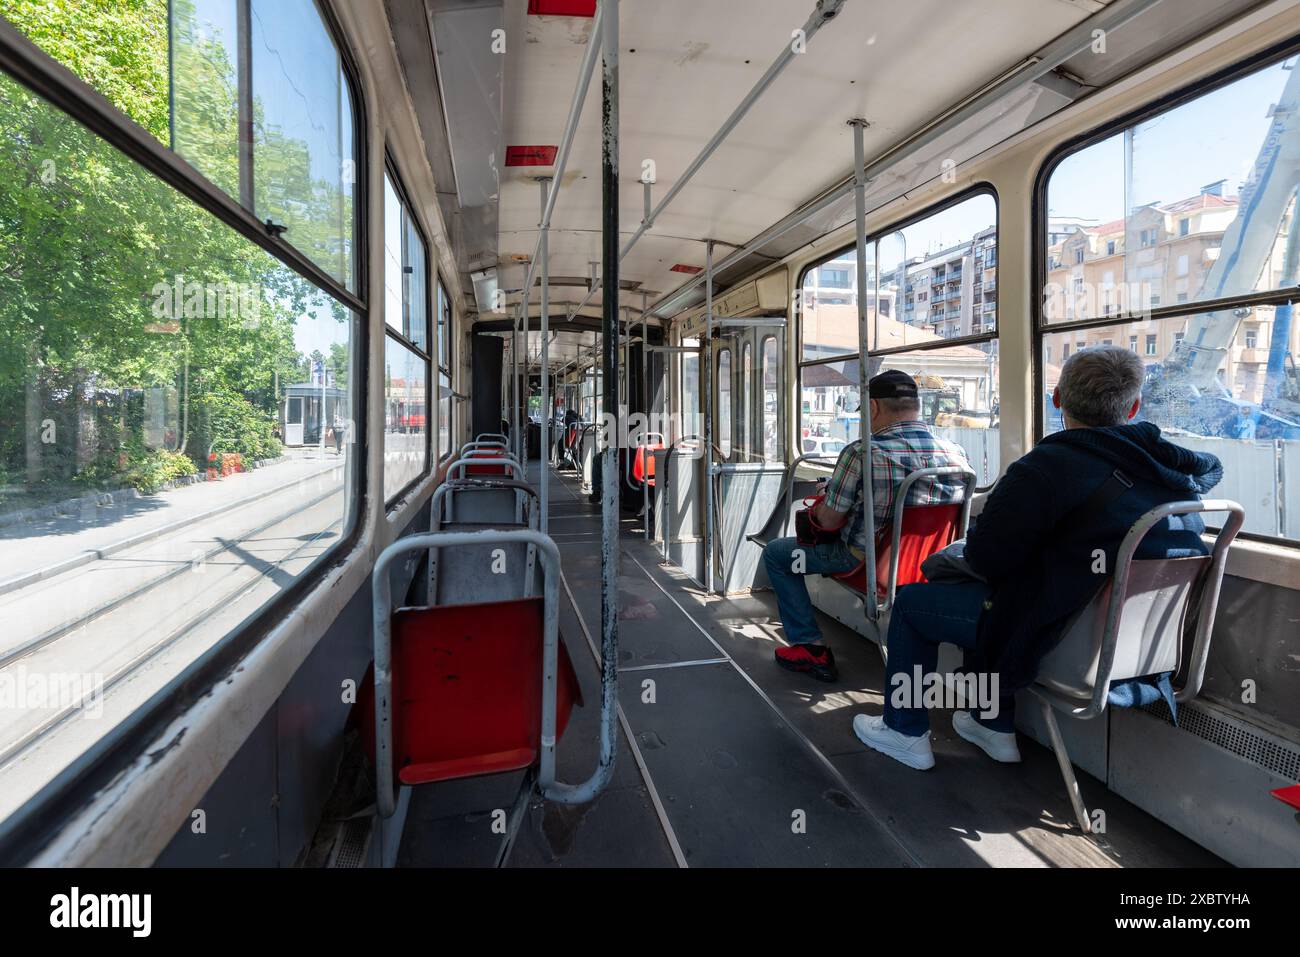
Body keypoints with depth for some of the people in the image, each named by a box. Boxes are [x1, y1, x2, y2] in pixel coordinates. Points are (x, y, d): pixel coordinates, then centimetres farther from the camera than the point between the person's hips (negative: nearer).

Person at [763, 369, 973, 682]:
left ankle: (810, 647, 10)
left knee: (775, 553, 11)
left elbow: (829, 521, -17)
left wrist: (819, 508, 6)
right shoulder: (957, 453, -7)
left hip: (863, 560, -7)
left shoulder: (861, 453, -25)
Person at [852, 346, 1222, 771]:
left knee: (911, 600, 8)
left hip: (1062, 642, -7)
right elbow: (1212, 468, 24)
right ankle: (994, 726, 34)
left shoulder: (1044, 468, -26)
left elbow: (984, 558, -20)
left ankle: (904, 732, 21)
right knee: (986, 596, 29)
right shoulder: (1169, 463, -2)